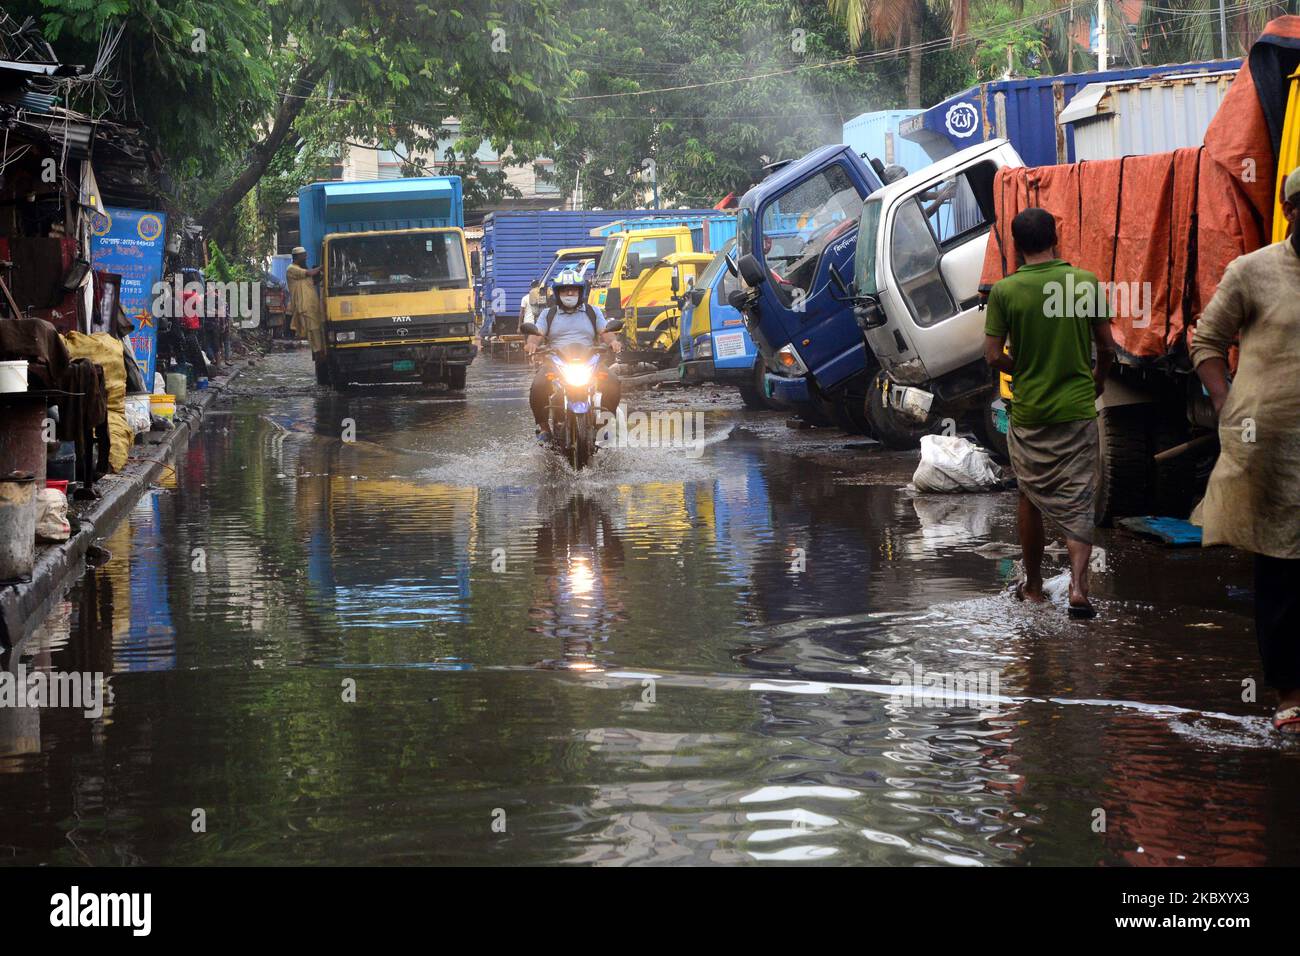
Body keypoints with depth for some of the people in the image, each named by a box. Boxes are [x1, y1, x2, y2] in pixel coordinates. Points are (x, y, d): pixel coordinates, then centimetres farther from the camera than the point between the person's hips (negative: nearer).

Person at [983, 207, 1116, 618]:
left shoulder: (1004, 291, -8)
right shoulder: (1086, 282, -6)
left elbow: (993, 356, -7)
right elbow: (1106, 347, 0)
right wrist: (1098, 380, 20)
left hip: (1028, 412, 0)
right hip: (1078, 408, 0)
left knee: (1030, 497, 17)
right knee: (1079, 501, 4)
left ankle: (1033, 585, 26)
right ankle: (1078, 584, -12)